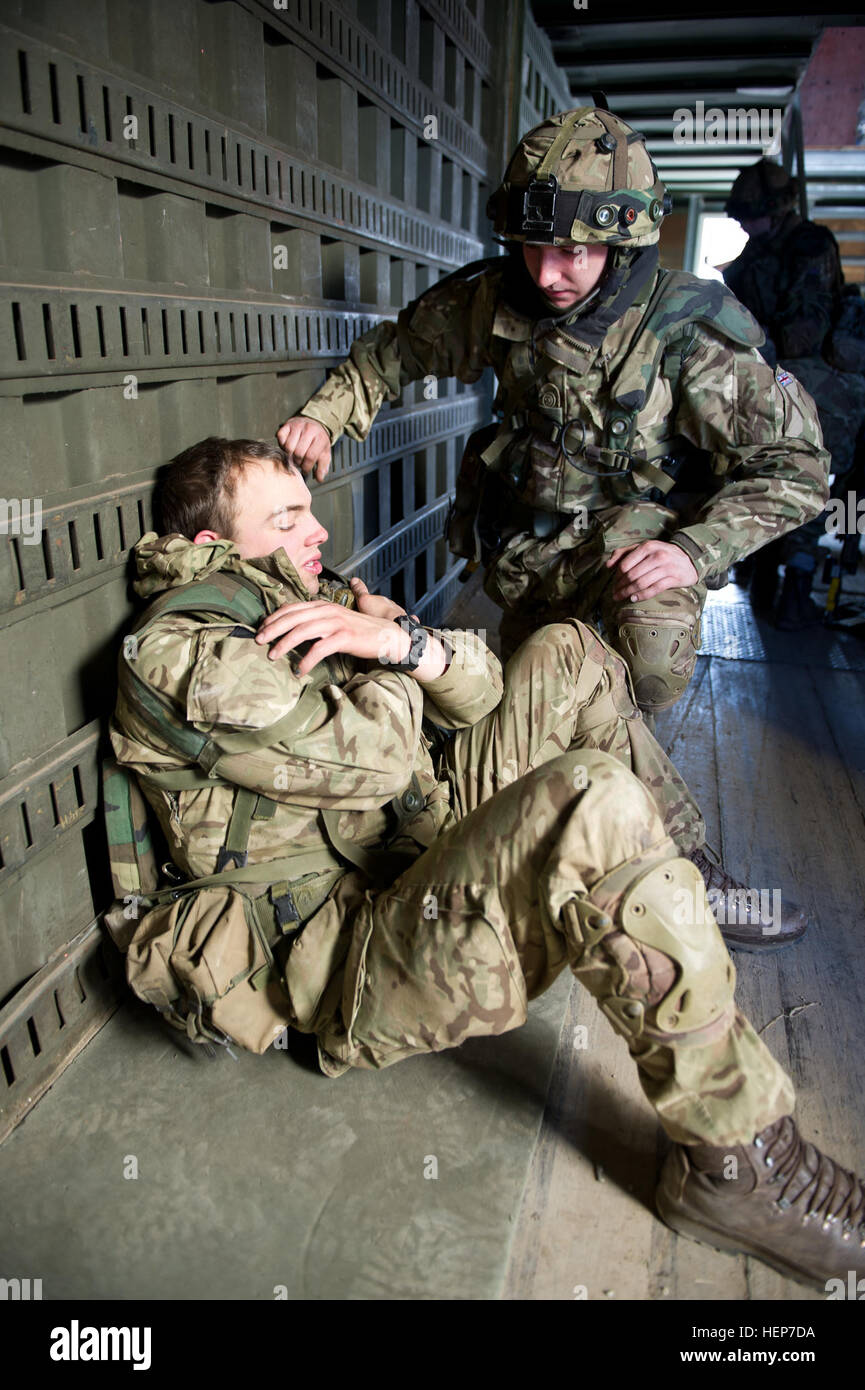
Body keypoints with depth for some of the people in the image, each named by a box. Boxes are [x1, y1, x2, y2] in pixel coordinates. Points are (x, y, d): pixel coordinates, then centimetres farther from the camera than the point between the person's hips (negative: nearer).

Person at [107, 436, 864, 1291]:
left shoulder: (313, 600, 15)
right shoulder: (174, 653, -11)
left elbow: (481, 694, 9)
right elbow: (369, 758, -21)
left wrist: (402, 637, -11)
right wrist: (393, 651, -2)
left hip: (436, 850, 9)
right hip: (352, 955, -9)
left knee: (564, 656, 12)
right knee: (591, 798, -36)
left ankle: (679, 868, 20)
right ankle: (735, 1163, -21)